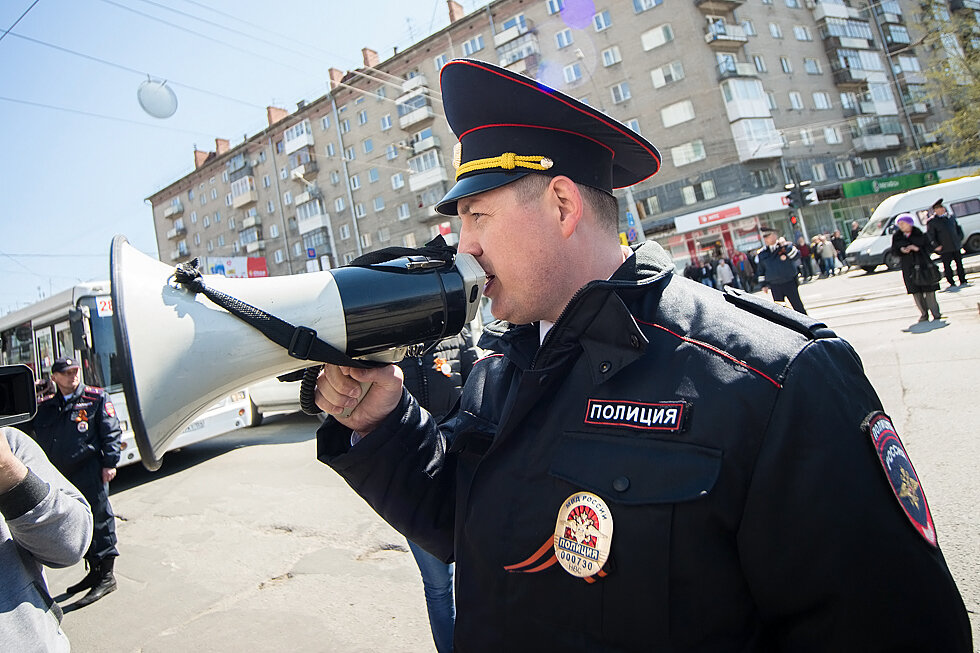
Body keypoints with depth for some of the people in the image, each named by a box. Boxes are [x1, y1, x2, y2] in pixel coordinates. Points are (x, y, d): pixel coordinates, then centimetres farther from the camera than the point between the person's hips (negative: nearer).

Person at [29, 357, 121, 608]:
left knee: (99, 521, -2)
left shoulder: (97, 398, -1)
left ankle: (107, 575, 8)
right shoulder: (46, 408, 12)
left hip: (90, 472, -5)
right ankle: (94, 571, 28)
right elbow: (39, 439, 13)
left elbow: (110, 432, -4)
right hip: (62, 476, 6)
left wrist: (109, 462, -11)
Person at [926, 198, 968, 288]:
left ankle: (963, 281, 19)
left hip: (956, 246, 5)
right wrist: (936, 245, -14)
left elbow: (958, 228, 21)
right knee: (947, 266, -1)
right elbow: (930, 235, -8)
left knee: (959, 263, 10)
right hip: (944, 249, -5)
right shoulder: (931, 221, -7)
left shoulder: (951, 217, 11)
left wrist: (960, 239, 12)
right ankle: (952, 283, 9)